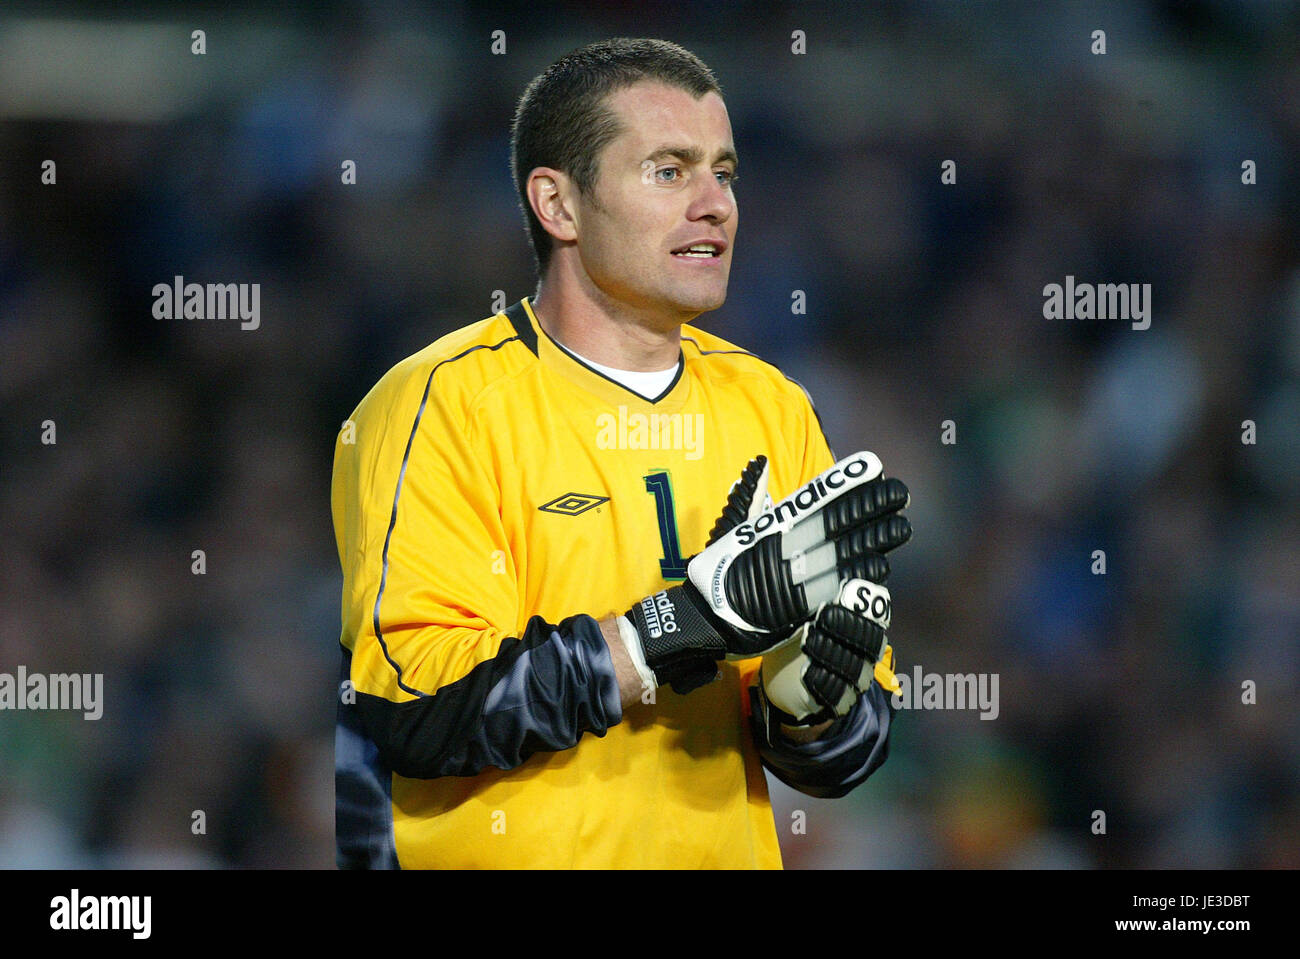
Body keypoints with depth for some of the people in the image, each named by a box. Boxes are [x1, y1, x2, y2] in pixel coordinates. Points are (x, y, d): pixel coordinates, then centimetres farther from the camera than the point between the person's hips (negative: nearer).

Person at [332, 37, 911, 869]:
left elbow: (846, 759, 11)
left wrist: (811, 708, -11)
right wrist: (699, 614, -19)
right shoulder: (440, 403, -5)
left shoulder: (772, 409, 9)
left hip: (727, 855, 3)